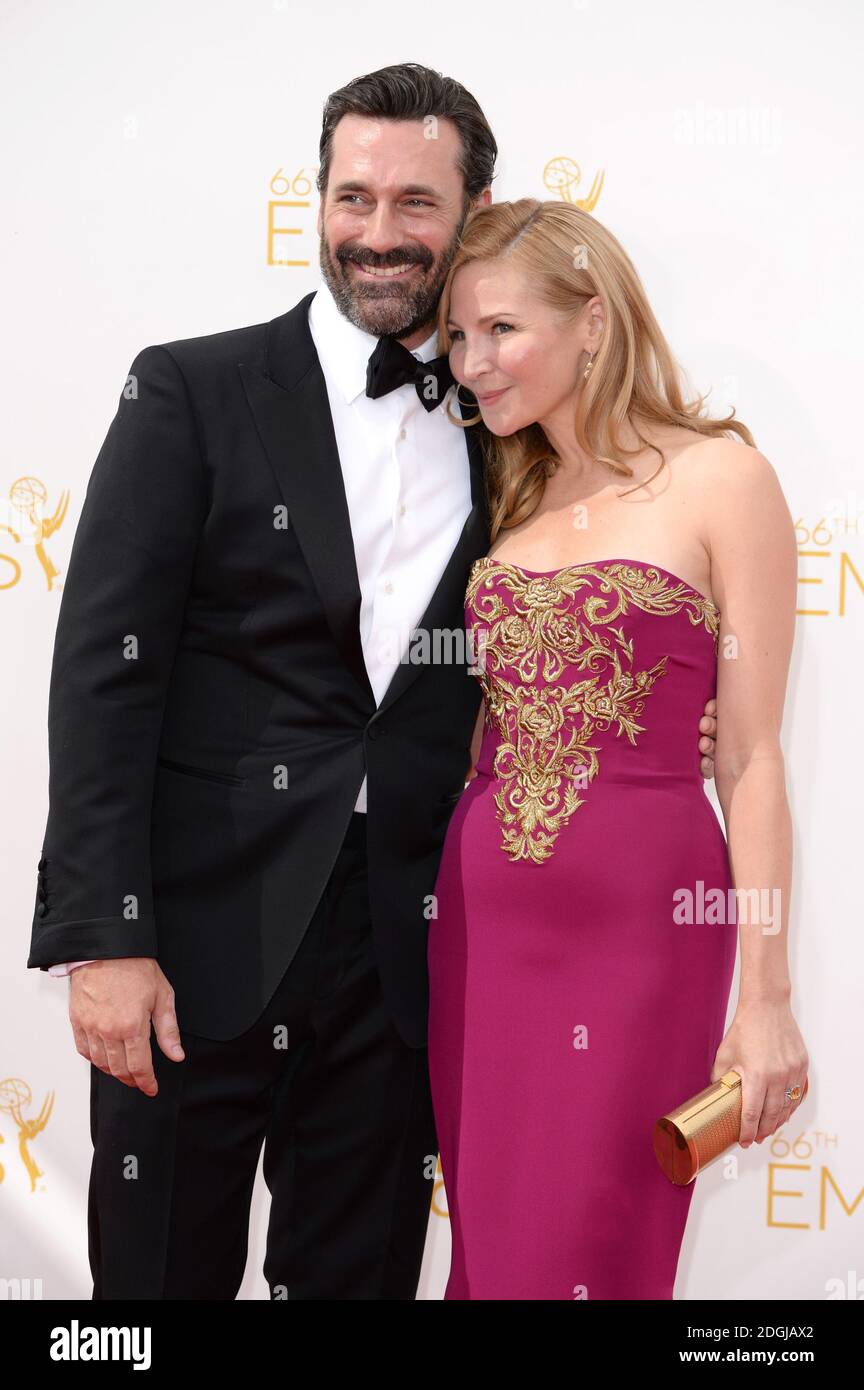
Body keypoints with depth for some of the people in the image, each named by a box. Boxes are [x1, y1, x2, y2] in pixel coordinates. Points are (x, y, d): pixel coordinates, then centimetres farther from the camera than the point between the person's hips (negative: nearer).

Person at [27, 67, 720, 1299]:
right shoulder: (194, 393, -1)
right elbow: (105, 666, -8)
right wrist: (103, 939, -15)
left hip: (400, 954, 3)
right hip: (202, 940, -3)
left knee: (361, 1272, 13)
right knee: (167, 1270, 7)